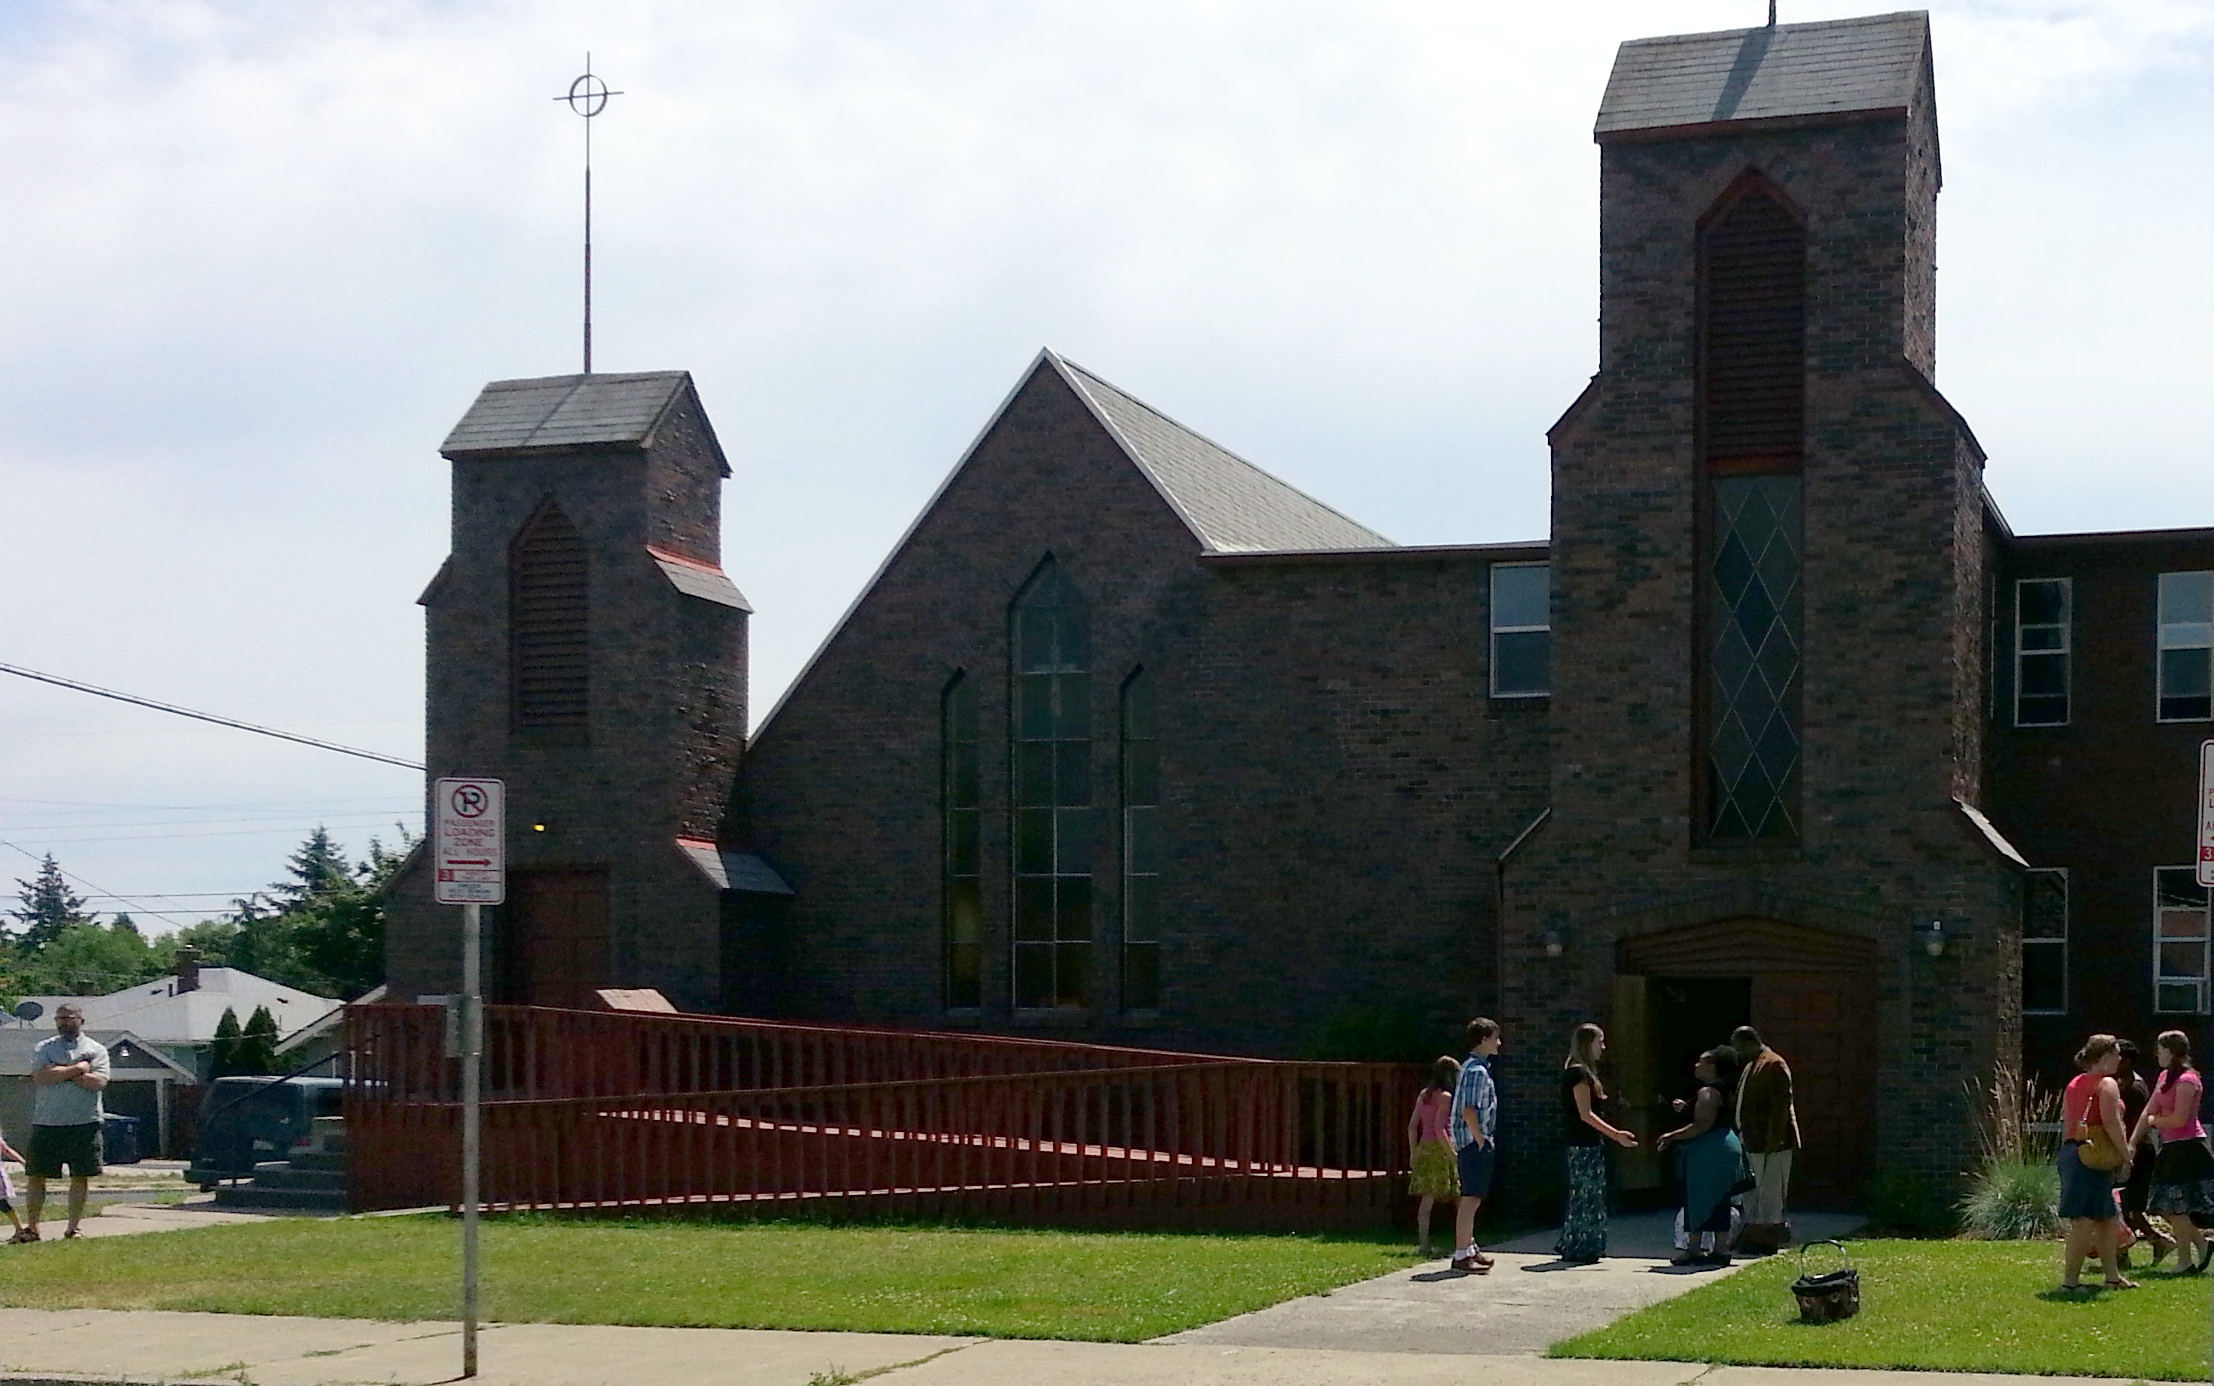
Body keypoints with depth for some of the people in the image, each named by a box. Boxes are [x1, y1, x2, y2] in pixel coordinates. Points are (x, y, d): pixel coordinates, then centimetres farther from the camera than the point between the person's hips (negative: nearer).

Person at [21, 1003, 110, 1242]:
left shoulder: (96, 1050, 7)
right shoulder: (43, 1049, 8)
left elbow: (99, 1081, -10)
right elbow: (40, 1077, -10)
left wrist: (60, 1072, -9)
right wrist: (77, 1068, -10)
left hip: (85, 1123, -1)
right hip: (46, 1123, 1)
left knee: (81, 1177, 1)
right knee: (37, 1176, 1)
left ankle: (73, 1228, 10)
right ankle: (31, 1227, 9)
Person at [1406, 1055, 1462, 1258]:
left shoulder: (1423, 1095, 11)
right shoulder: (1445, 1097, -10)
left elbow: (1412, 1125, 11)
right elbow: (1439, 1129, -18)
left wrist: (1413, 1152, 16)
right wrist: (1452, 1154, -16)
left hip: (1424, 1149, 7)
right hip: (1441, 1149, -7)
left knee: (1427, 1198, 5)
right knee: (1460, 1198, 3)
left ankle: (1423, 1246, 3)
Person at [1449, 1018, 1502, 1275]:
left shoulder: (1472, 1068, 17)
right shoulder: (1477, 1071, -15)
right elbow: (1469, 1111, -23)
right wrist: (1481, 1142, -18)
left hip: (1472, 1144, 11)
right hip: (1475, 1142, -11)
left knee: (1472, 1199, 18)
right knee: (1471, 1199, -10)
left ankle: (1469, 1249, 27)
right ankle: (1461, 1255, -10)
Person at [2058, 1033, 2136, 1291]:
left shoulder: (2074, 1084, 17)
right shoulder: (2107, 1084, -8)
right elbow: (2111, 1123, -16)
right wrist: (2126, 1157, -11)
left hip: (2070, 1153, 9)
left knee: (2108, 1218, 18)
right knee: (2084, 1220, -8)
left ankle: (2113, 1276, 24)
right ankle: (2069, 1281, -10)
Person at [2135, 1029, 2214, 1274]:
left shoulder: (2186, 1080, -15)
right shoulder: (2164, 1077, 14)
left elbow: (2179, 1119, -20)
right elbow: (2148, 1111, 12)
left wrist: (2154, 1121, -2)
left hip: (2187, 1146, -9)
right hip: (2171, 1148, 9)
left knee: (2176, 1207, -4)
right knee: (2167, 1207, 10)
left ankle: (2185, 1262, 3)